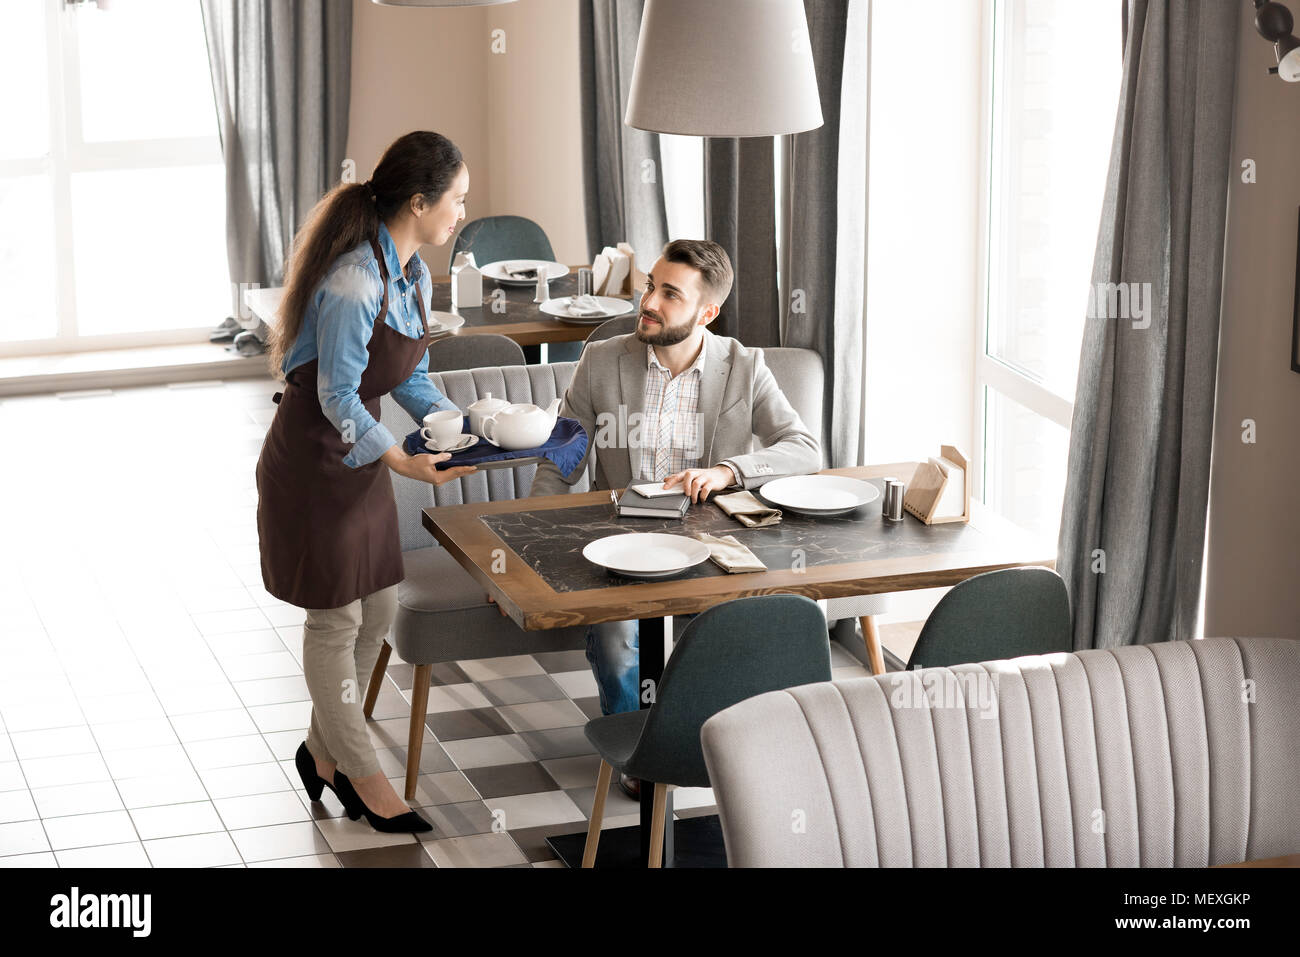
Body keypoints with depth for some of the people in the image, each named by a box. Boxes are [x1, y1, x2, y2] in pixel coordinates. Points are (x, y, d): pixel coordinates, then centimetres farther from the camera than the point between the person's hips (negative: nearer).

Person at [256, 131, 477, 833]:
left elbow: (411, 381, 11)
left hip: (361, 453, 9)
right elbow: (338, 398, -24)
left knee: (378, 609, 14)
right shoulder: (354, 282, -26)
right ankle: (359, 773, 18)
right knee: (337, 618, 4)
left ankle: (324, 749, 32)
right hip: (313, 461, -9)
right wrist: (403, 462, -31)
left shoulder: (414, 276, 3)